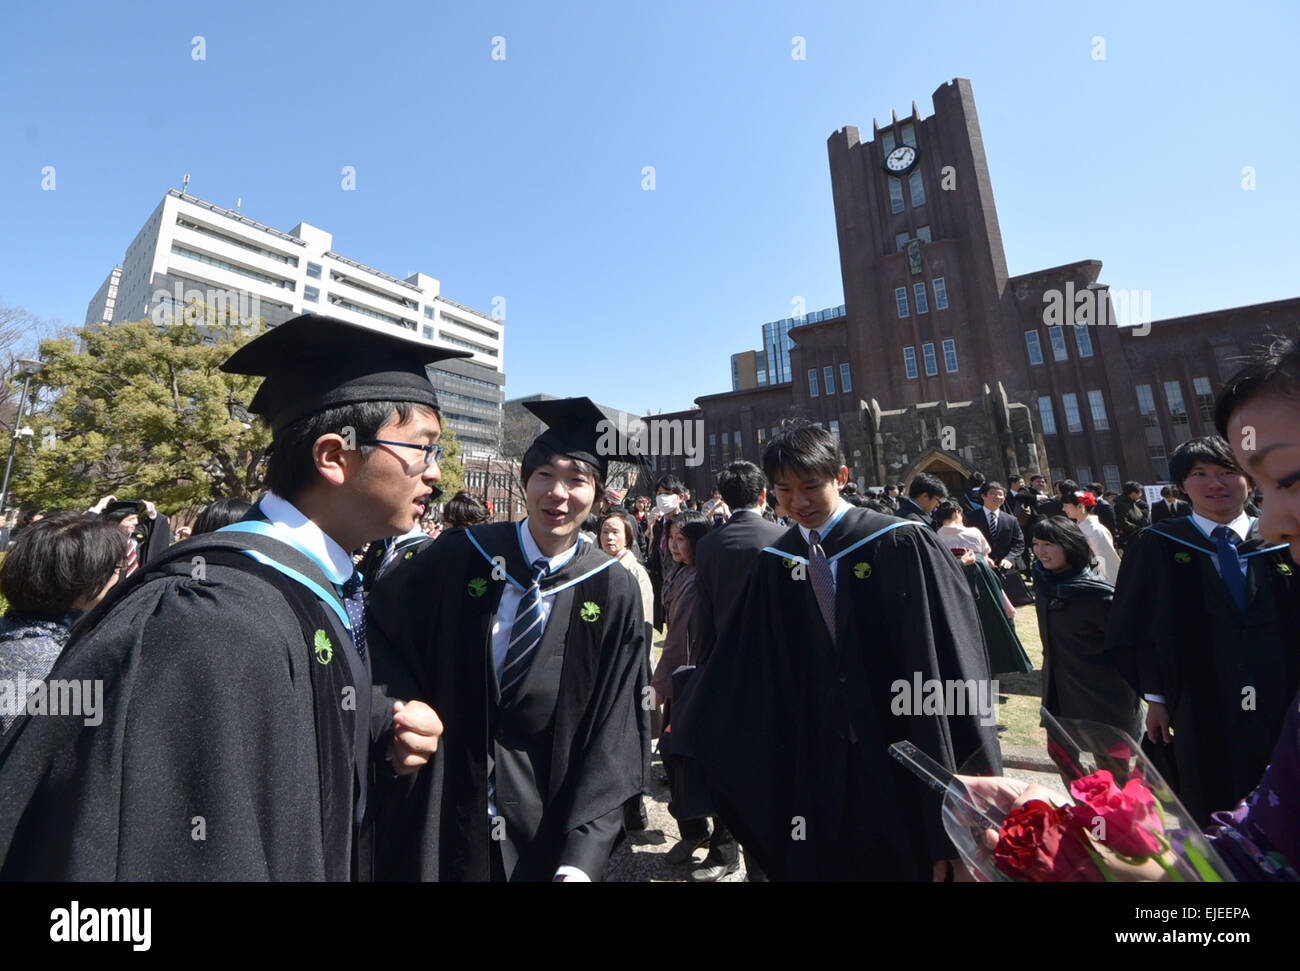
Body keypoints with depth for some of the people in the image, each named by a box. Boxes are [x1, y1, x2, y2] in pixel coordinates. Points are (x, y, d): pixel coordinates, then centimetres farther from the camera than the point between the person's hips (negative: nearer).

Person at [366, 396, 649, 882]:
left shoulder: (613, 592, -13)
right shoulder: (460, 556, -11)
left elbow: (614, 730, -11)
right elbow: (377, 629, 4)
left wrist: (581, 857, -16)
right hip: (441, 815, 1)